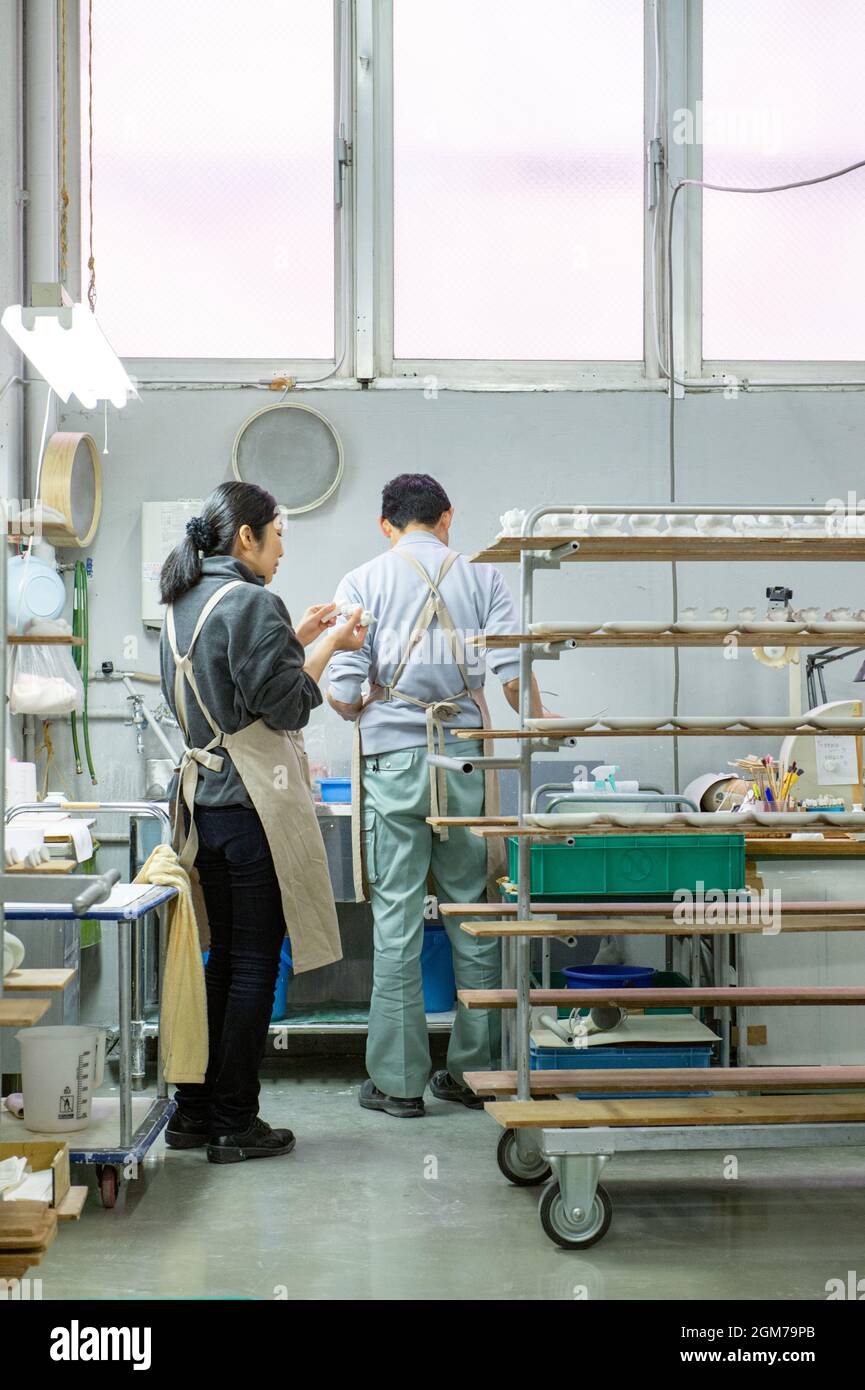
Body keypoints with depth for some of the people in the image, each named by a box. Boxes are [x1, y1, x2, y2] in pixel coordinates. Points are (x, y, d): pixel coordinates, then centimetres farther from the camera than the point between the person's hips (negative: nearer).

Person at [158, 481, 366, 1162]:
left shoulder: (182, 602, 13)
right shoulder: (252, 601, -14)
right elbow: (285, 704, -15)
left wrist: (295, 638, 19)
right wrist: (328, 647, -2)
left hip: (203, 799, 9)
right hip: (254, 805, -9)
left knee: (223, 958, 16)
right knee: (256, 963, 0)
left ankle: (194, 1112, 21)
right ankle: (235, 1125, 6)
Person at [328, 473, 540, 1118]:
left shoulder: (363, 582, 3)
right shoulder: (483, 578, 6)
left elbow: (344, 692, -5)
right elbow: (513, 676, -4)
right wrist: (539, 724, 16)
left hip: (393, 762, -1)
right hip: (466, 760, 1)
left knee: (397, 922, 2)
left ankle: (399, 1081, 7)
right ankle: (475, 1070, 16)